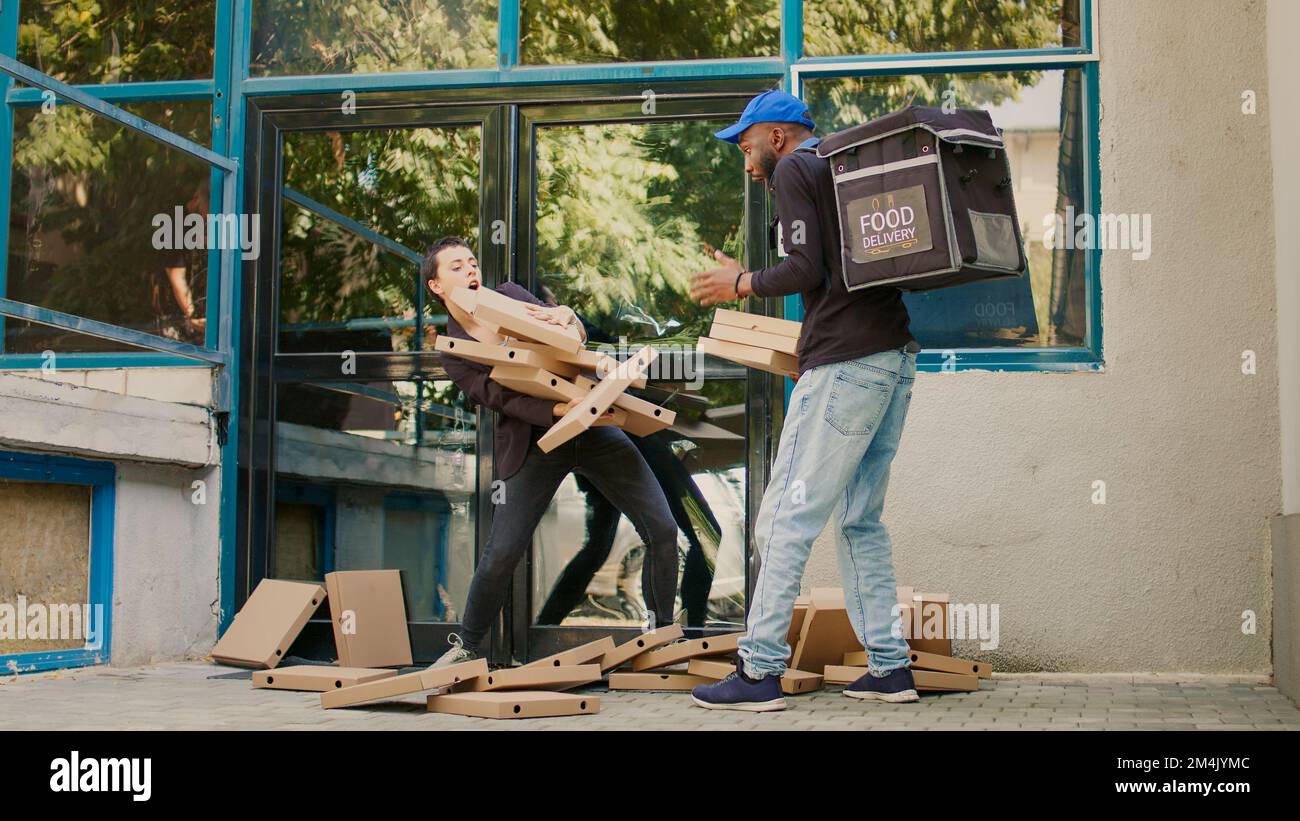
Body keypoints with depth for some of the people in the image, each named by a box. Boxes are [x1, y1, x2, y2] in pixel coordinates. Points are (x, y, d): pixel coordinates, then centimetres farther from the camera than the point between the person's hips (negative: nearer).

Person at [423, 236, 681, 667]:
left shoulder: (510, 295, 9)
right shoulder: (454, 351, -1)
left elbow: (574, 336, 9)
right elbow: (501, 397, -15)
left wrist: (567, 316, -16)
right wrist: (560, 410, -31)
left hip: (592, 427, 3)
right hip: (534, 446, -3)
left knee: (662, 530, -5)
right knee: (501, 554, -11)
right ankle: (467, 647, 15)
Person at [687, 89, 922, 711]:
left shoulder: (794, 170, -2)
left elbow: (805, 269, -12)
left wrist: (742, 282, 1)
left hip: (843, 366, -9)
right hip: (896, 360, 9)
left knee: (786, 518, -7)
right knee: (861, 520, 12)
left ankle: (760, 672, -7)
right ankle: (889, 666, 12)